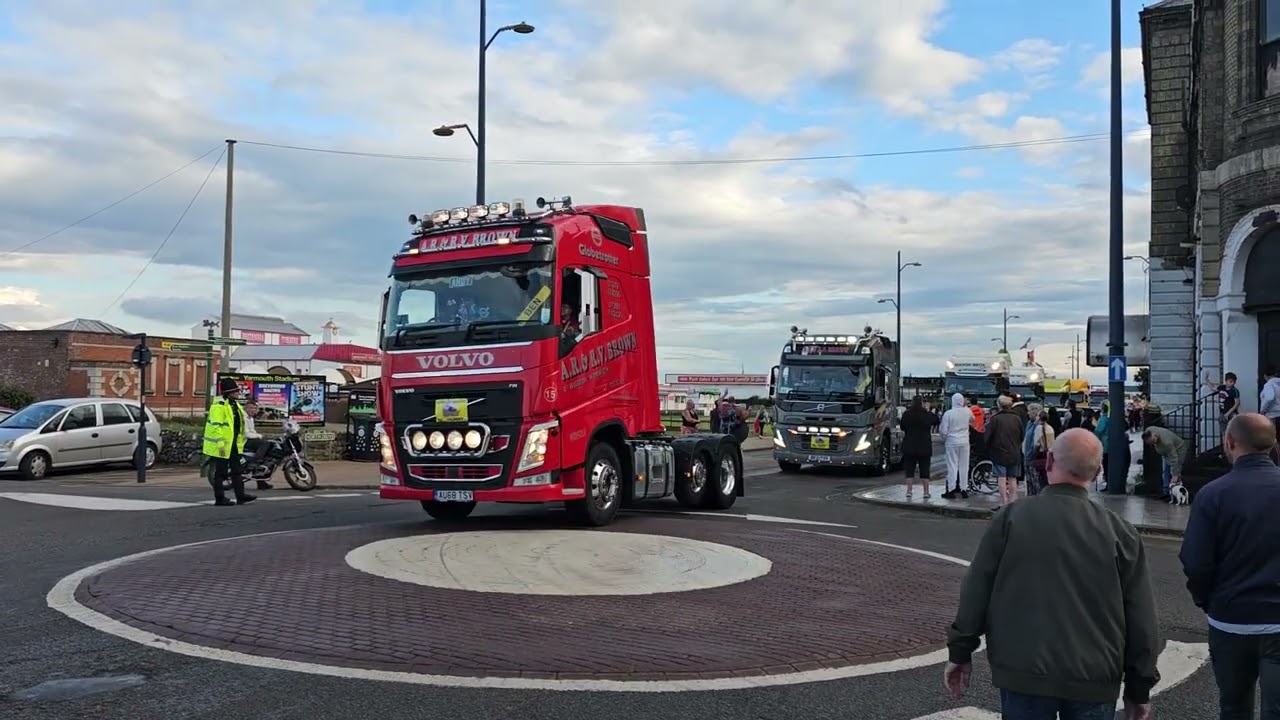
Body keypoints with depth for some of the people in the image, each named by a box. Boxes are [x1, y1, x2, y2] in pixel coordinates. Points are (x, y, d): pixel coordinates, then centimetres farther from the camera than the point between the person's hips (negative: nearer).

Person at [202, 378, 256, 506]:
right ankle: (219, 498, 6)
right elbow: (216, 426, -22)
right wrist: (220, 444, -26)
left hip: (234, 444, 9)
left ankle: (240, 495, 12)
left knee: (236, 470, 10)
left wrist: (241, 442, 20)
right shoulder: (219, 405, -16)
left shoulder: (235, 404, 14)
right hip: (222, 446, -9)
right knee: (220, 472, -1)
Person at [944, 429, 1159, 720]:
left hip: (1023, 673, -1)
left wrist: (960, 652, 7)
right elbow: (1141, 618, 0)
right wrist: (1139, 688, 10)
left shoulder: (1011, 518, -6)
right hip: (1094, 680, 1)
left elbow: (975, 594, -4)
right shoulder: (1119, 532, -3)